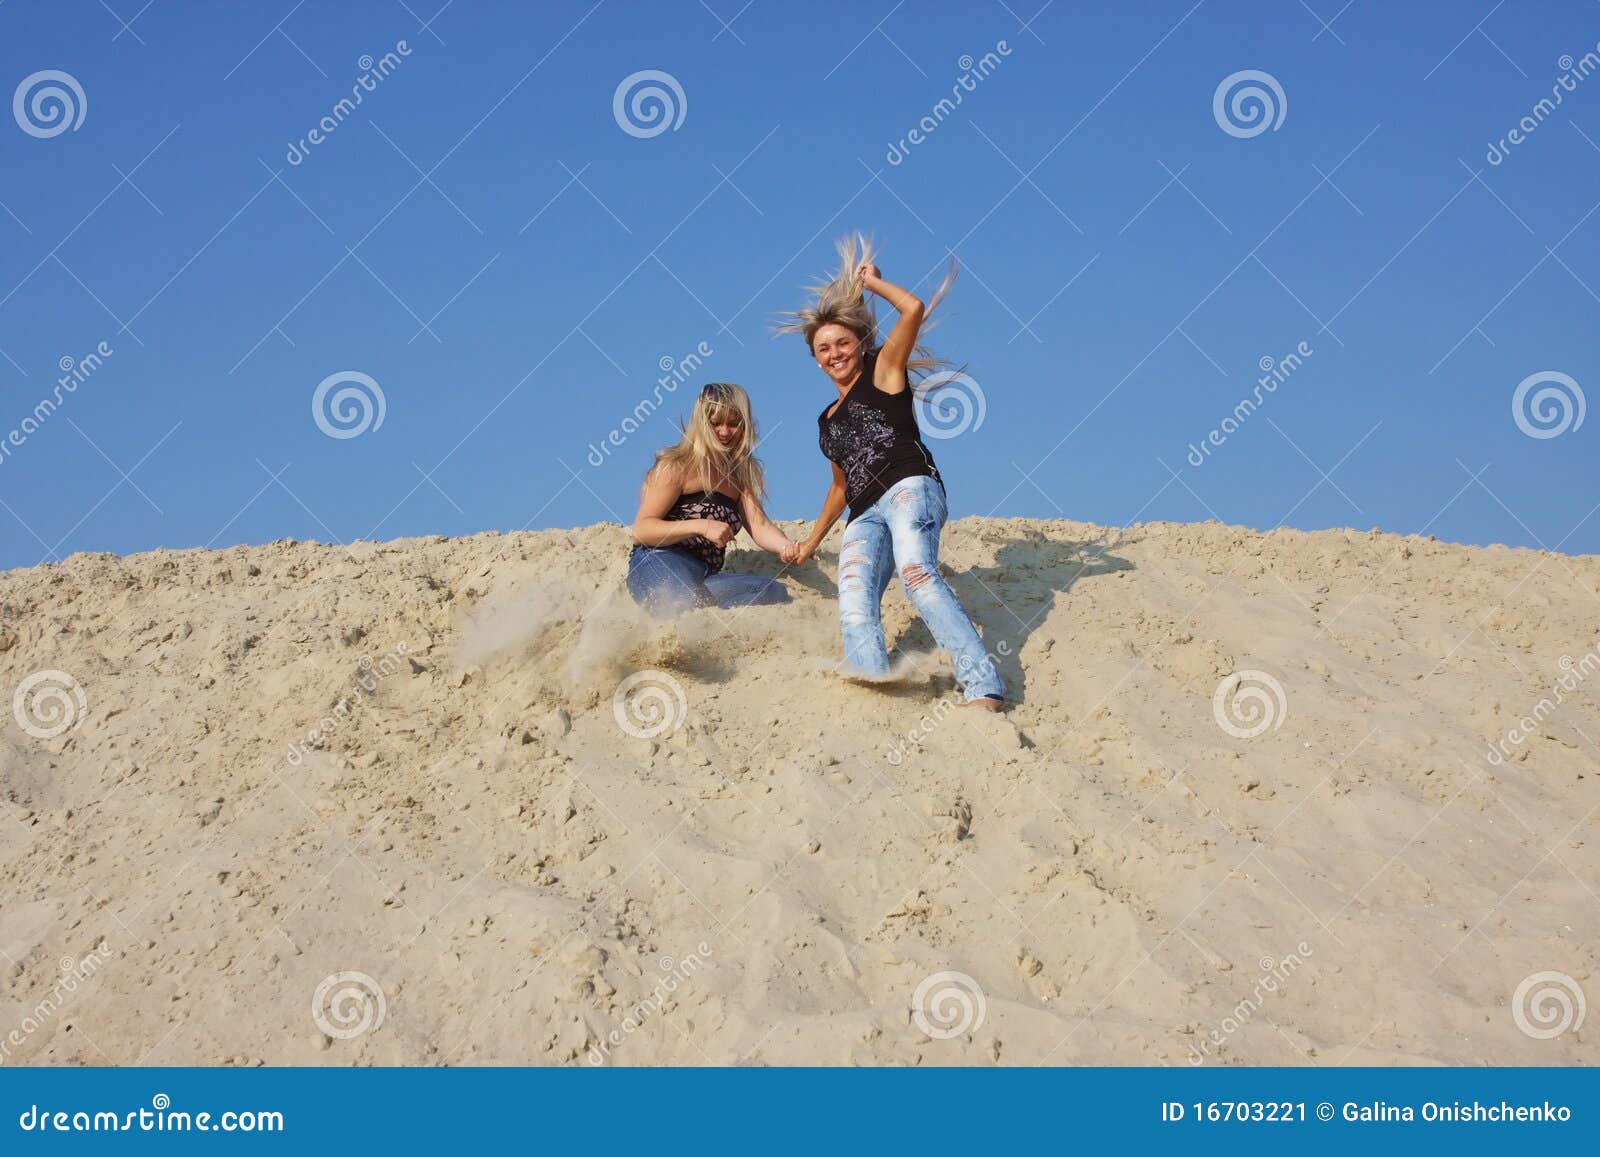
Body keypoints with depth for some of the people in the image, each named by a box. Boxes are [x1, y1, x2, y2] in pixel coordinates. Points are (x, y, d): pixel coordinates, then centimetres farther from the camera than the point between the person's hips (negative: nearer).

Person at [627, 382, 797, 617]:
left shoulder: (740, 474, 20)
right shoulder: (676, 466, 2)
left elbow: (759, 526, 8)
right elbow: (641, 529, -6)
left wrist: (787, 547, -16)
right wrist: (701, 527, -19)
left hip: (703, 579, 7)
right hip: (657, 565, -7)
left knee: (776, 591, -20)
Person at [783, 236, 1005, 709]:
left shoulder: (883, 371, 14)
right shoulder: (828, 419, 32)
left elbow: (914, 310, 0)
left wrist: (873, 281, 17)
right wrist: (813, 541, 42)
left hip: (910, 488, -6)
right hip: (864, 517, 7)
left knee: (916, 572, -35)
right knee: (855, 610, -24)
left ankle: (983, 687, -45)